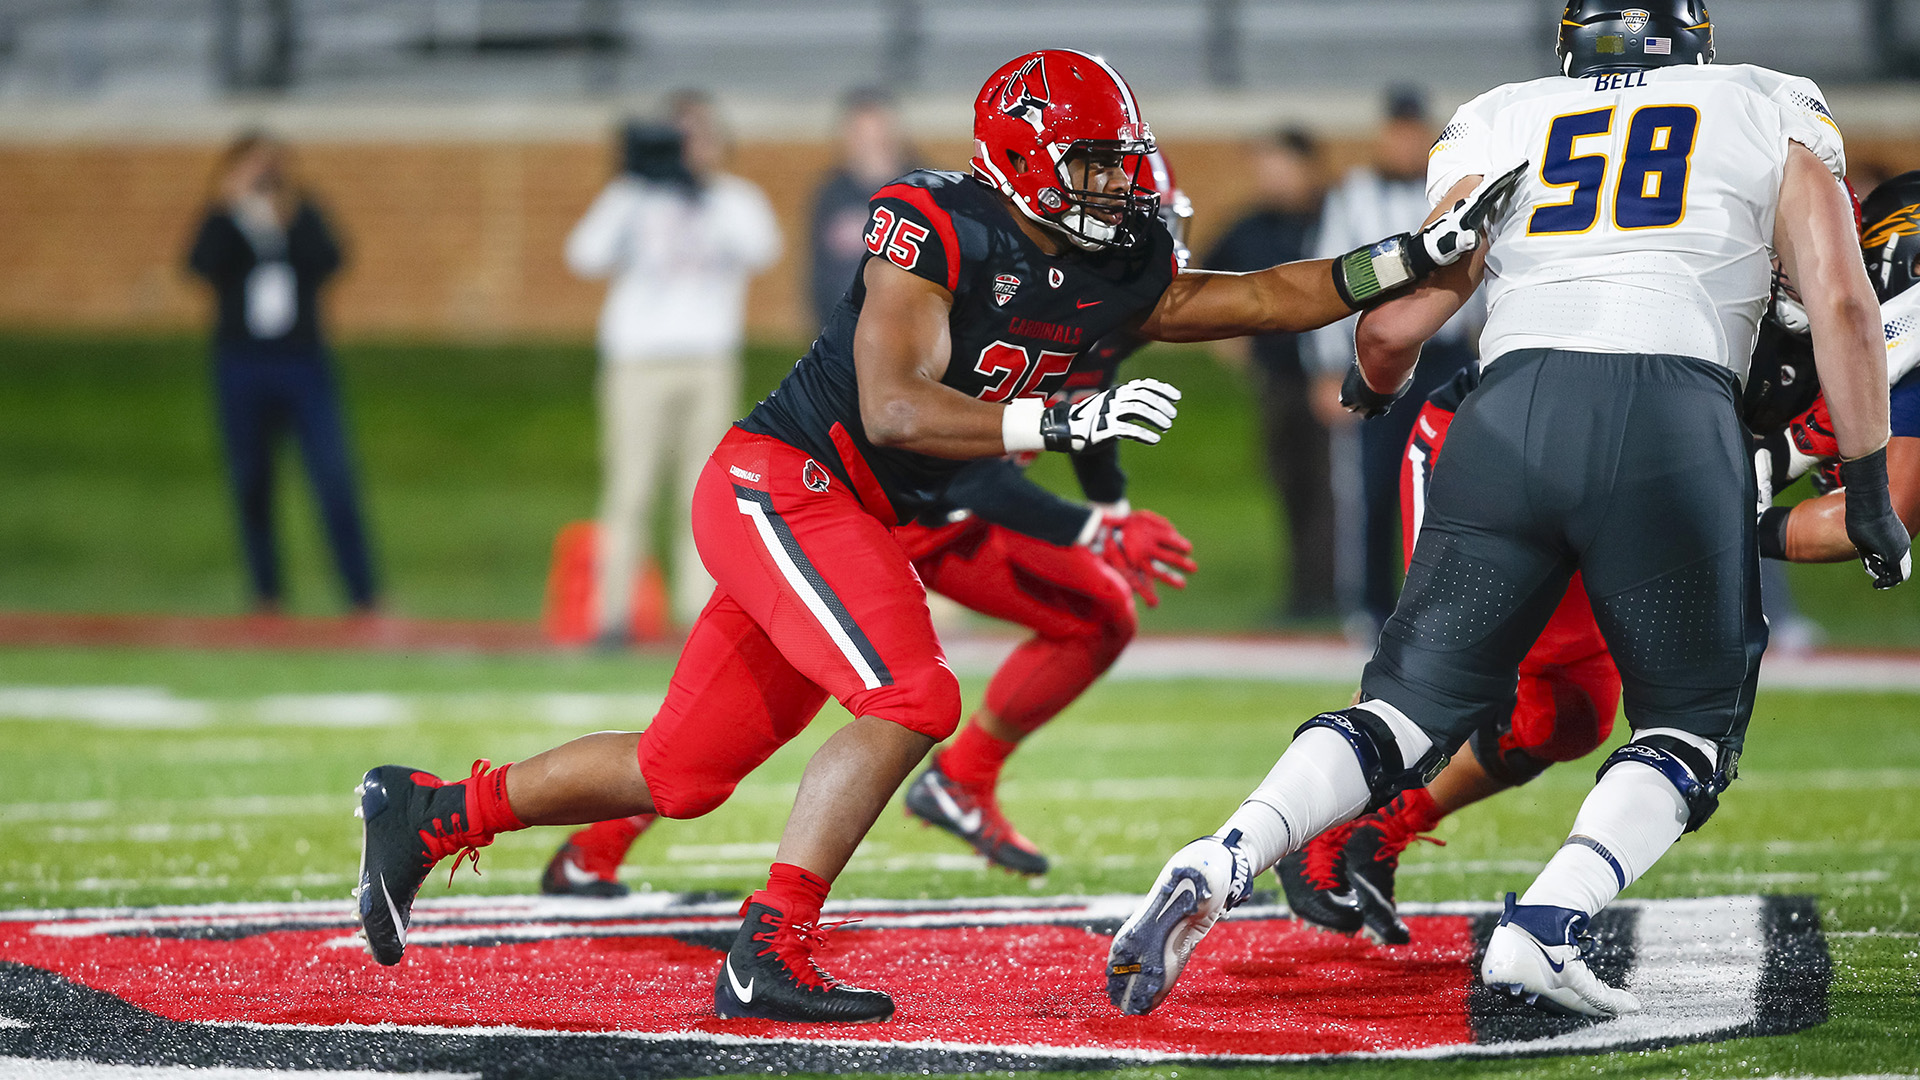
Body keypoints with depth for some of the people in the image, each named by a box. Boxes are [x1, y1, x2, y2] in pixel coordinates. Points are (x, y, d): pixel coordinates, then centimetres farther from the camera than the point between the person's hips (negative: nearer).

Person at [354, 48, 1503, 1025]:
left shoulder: (1113, 271, 5)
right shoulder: (939, 230, -17)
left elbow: (1251, 299, 11)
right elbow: (895, 410, -26)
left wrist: (1413, 259, 1)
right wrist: (1064, 422, -34)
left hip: (855, 523, 8)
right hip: (781, 482, -8)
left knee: (681, 774, 11)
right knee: (913, 698, -23)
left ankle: (433, 812, 25)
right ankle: (770, 954, -19)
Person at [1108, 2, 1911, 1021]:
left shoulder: (1497, 126, 23)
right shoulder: (1772, 116, 22)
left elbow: (1392, 330, 17)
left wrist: (1372, 387, 40)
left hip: (1512, 413, 2)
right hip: (1675, 422, -2)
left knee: (1413, 703, 12)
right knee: (1692, 727, 14)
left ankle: (1218, 863, -11)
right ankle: (1545, 923, -10)